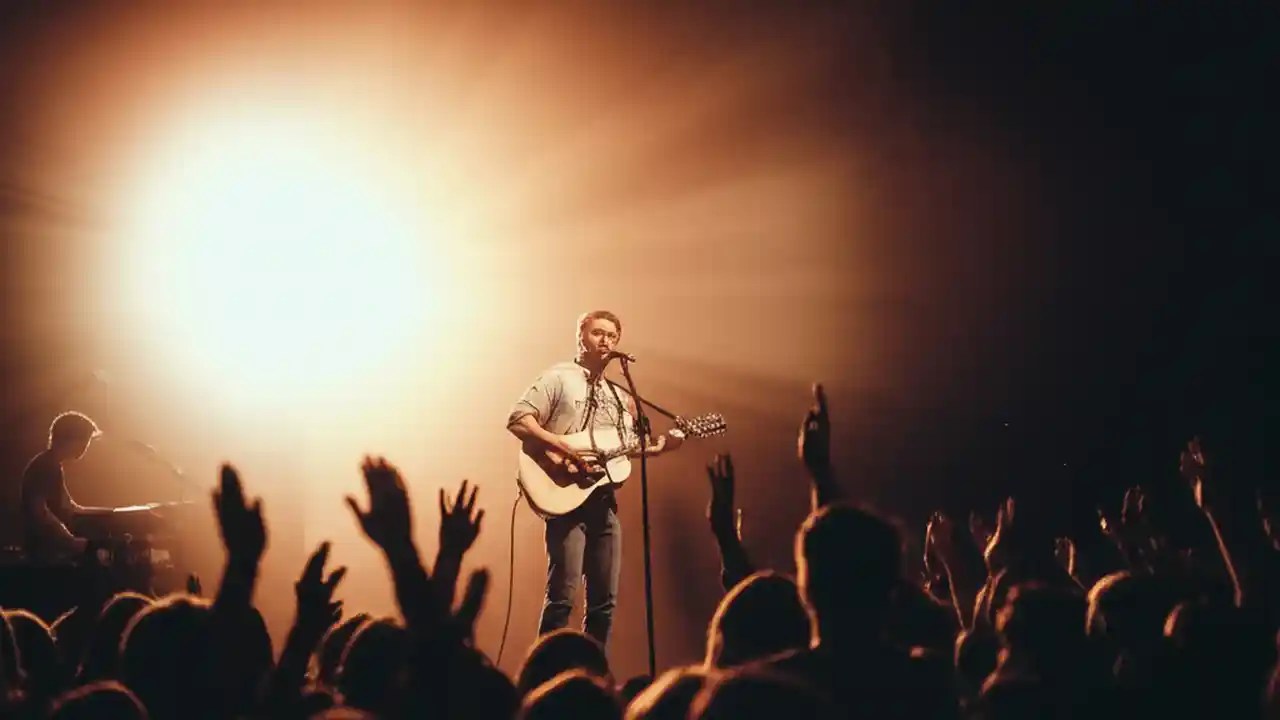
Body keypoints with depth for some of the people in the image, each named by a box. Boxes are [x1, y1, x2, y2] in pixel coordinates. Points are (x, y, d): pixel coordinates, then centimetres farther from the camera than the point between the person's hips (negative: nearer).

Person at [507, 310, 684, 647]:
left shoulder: (619, 395, 20)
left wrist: (658, 446, 5)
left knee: (604, 599, 7)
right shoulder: (559, 378, -2)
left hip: (603, 500, 7)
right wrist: (562, 446, -20)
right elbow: (518, 419, -11)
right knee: (562, 595, -14)